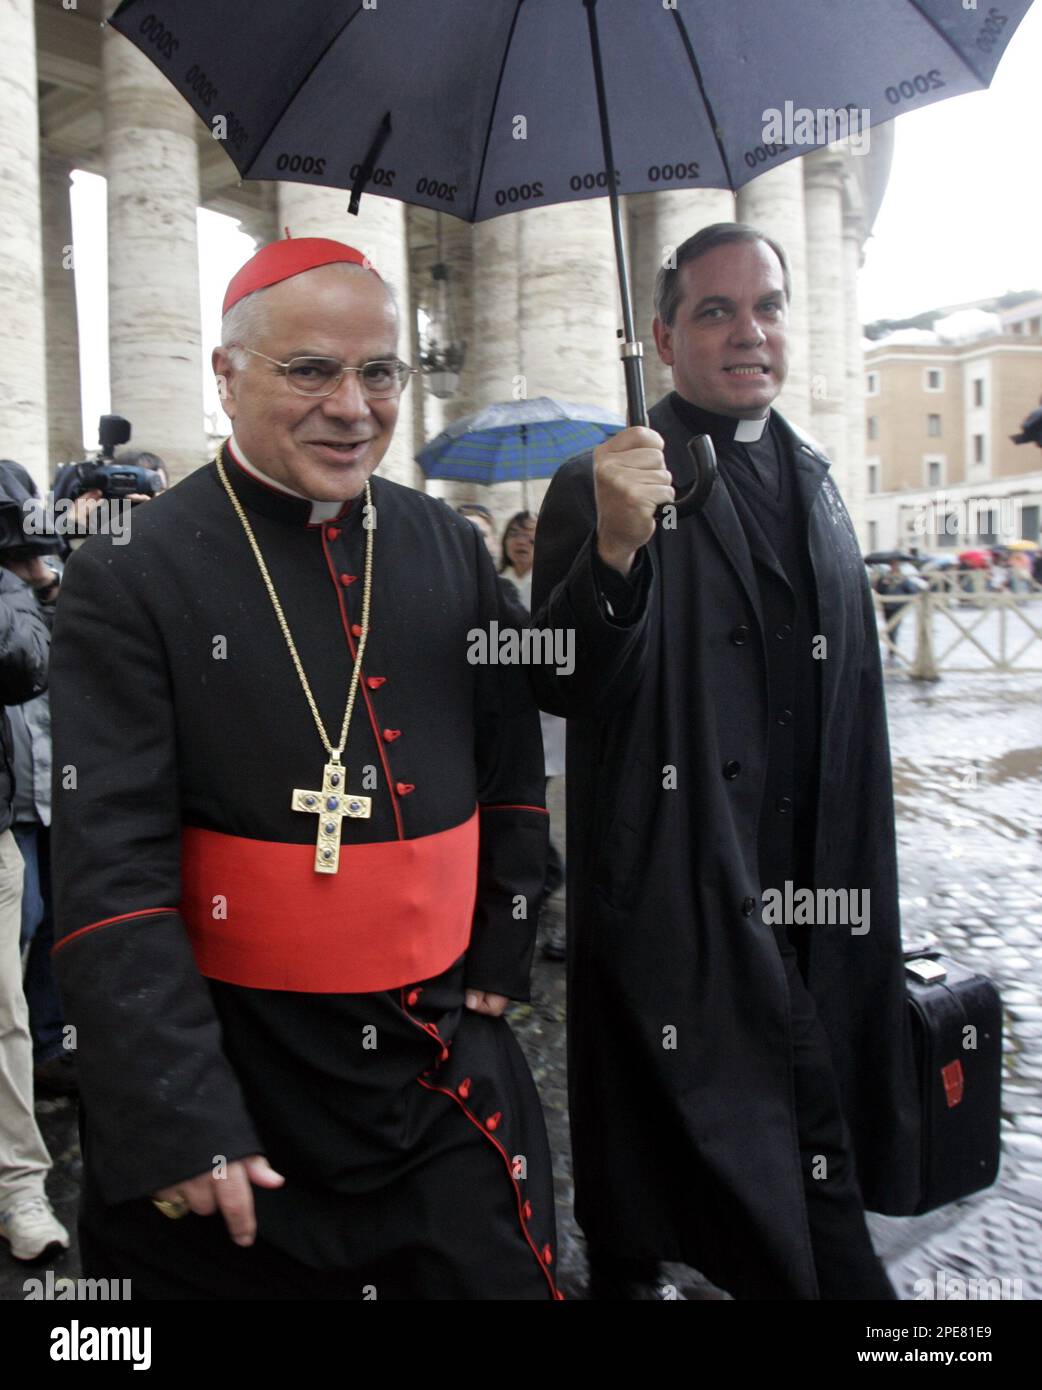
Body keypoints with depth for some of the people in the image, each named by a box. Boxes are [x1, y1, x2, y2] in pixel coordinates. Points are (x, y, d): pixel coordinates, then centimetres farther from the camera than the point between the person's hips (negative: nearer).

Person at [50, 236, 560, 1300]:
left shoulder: (450, 549, 3)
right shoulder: (130, 578, -11)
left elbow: (512, 767, 12)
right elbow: (112, 877, -15)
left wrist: (500, 957, 8)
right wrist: (178, 1123, -17)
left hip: (449, 1064, 4)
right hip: (233, 1080, -3)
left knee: (498, 1273, 16)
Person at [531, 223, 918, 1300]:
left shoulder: (813, 480, 12)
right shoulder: (602, 487, -9)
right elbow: (558, 690, -18)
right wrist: (615, 551, -35)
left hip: (807, 886, 6)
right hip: (670, 882, -6)